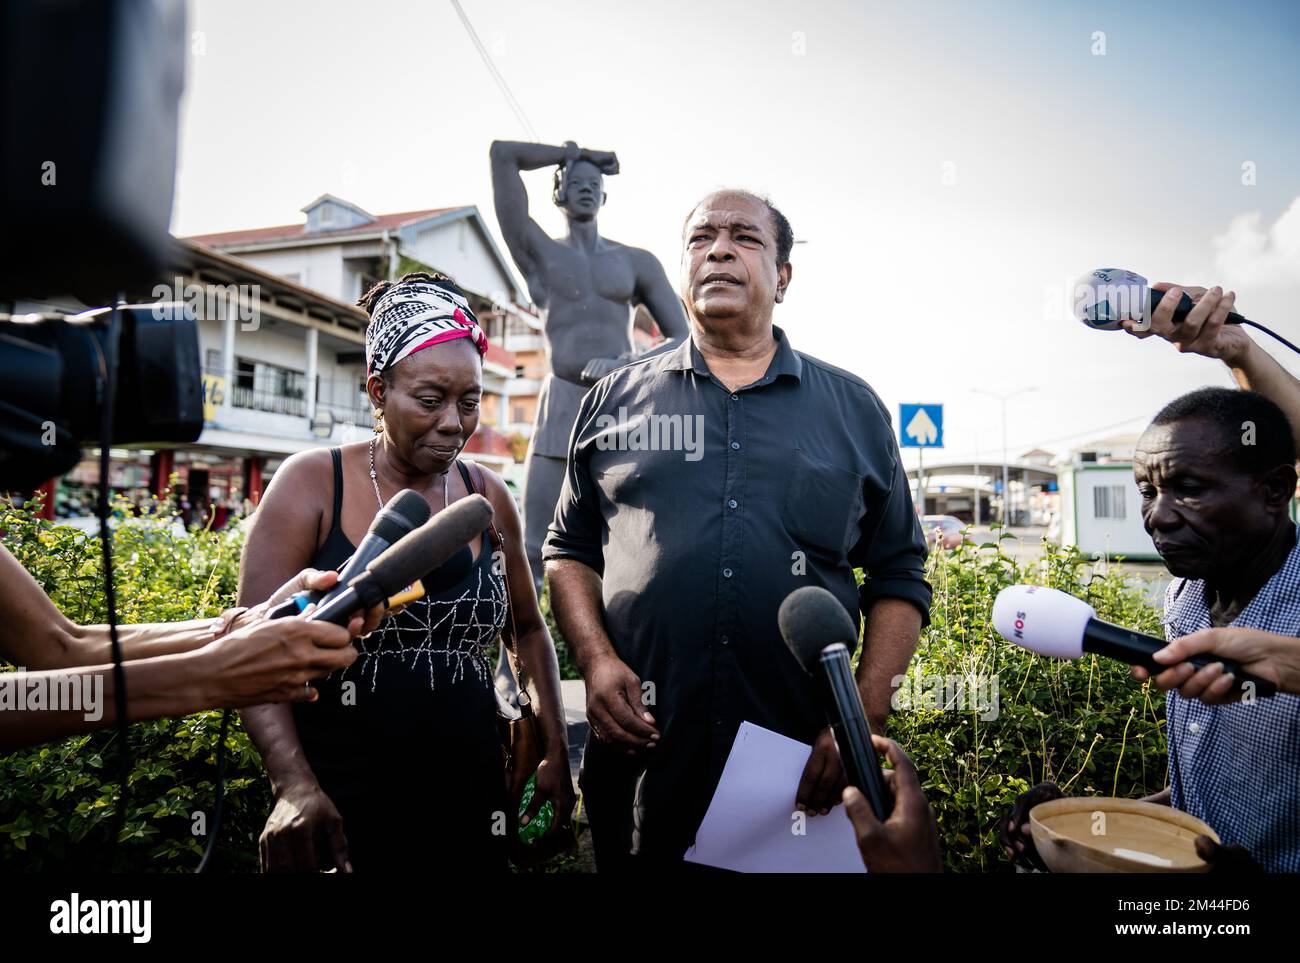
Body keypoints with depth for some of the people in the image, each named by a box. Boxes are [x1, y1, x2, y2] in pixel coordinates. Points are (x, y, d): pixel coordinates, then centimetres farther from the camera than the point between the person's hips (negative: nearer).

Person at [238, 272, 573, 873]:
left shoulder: (489, 498, 2)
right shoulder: (311, 485, -7)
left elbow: (527, 629, 13)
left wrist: (555, 749, 7)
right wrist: (296, 786, -21)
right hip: (336, 811, -2)